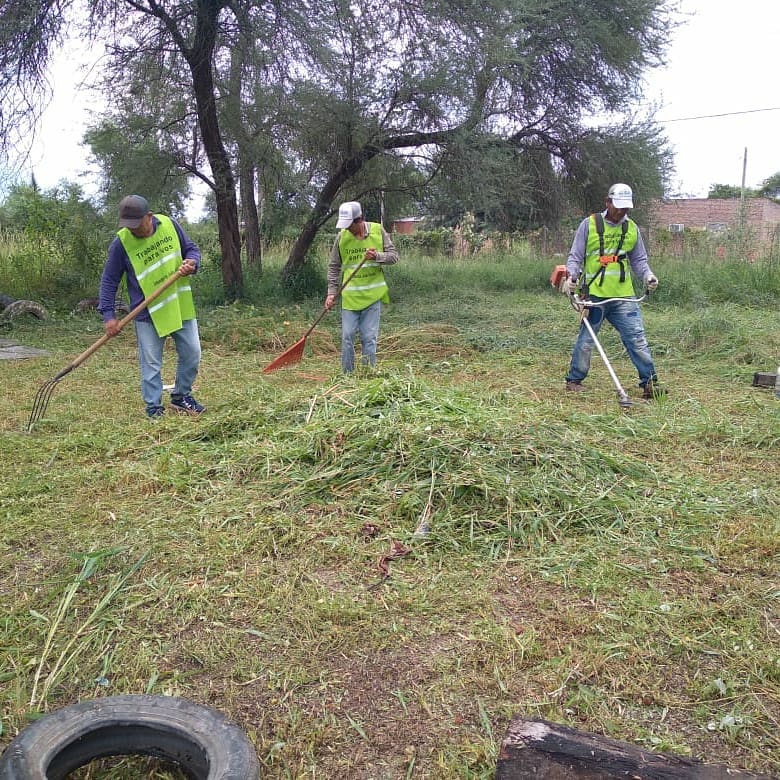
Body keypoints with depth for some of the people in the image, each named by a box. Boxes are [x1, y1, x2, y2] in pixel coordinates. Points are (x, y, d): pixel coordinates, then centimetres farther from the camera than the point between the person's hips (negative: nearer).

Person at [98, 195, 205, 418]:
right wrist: (108, 315, -12)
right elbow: (109, 281, -7)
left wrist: (192, 263, -14)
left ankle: (181, 396, 27)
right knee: (151, 364, 0)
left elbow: (191, 248, 9)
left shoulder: (169, 225, -5)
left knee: (192, 354, 9)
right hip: (148, 314, -3)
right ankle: (154, 408, 12)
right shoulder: (121, 243, -13)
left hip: (181, 306, 4)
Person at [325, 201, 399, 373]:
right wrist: (331, 292, 1)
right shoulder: (342, 236, 0)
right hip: (349, 296, 1)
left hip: (373, 294, -1)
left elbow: (394, 255, 2)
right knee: (347, 338, 1)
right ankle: (347, 376, 13)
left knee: (369, 338, 2)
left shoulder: (378, 230, -2)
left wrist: (377, 256, -18)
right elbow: (333, 267, 7)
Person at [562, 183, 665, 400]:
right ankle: (574, 380, 21)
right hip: (594, 295, -3)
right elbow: (575, 257, 2)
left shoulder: (632, 229, 12)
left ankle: (650, 383, 4)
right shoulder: (589, 225, 0)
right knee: (586, 340, 6)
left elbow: (638, 260, 19)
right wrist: (571, 277, -16)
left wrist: (648, 276, -1)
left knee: (637, 338, -2)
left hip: (623, 295, 3)